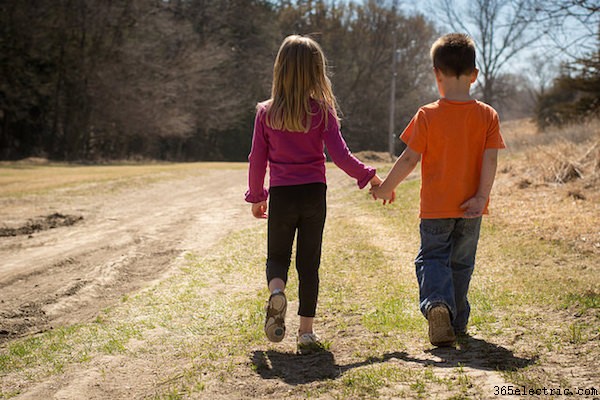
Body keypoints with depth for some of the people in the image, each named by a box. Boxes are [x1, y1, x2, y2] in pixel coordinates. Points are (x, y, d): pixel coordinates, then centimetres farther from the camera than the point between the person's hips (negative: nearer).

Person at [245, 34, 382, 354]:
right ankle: (306, 332, 8)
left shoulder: (266, 113, -2)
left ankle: (276, 292, -17)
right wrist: (370, 177, 7)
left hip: (281, 196, 0)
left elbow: (257, 160, 1)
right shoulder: (322, 112, -5)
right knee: (309, 263, 9)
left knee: (277, 257, 16)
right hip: (314, 195, 0)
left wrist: (256, 197, 15)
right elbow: (341, 157, -8)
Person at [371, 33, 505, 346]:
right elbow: (490, 159, -10)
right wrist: (481, 197, -10)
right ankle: (457, 321, 24)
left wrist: (386, 188, 6)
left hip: (435, 206, -2)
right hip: (470, 207, 2)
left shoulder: (427, 115, -9)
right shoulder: (487, 115, -2)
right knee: (461, 263, 17)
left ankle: (437, 303, -20)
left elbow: (409, 158, -6)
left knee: (432, 258, 8)